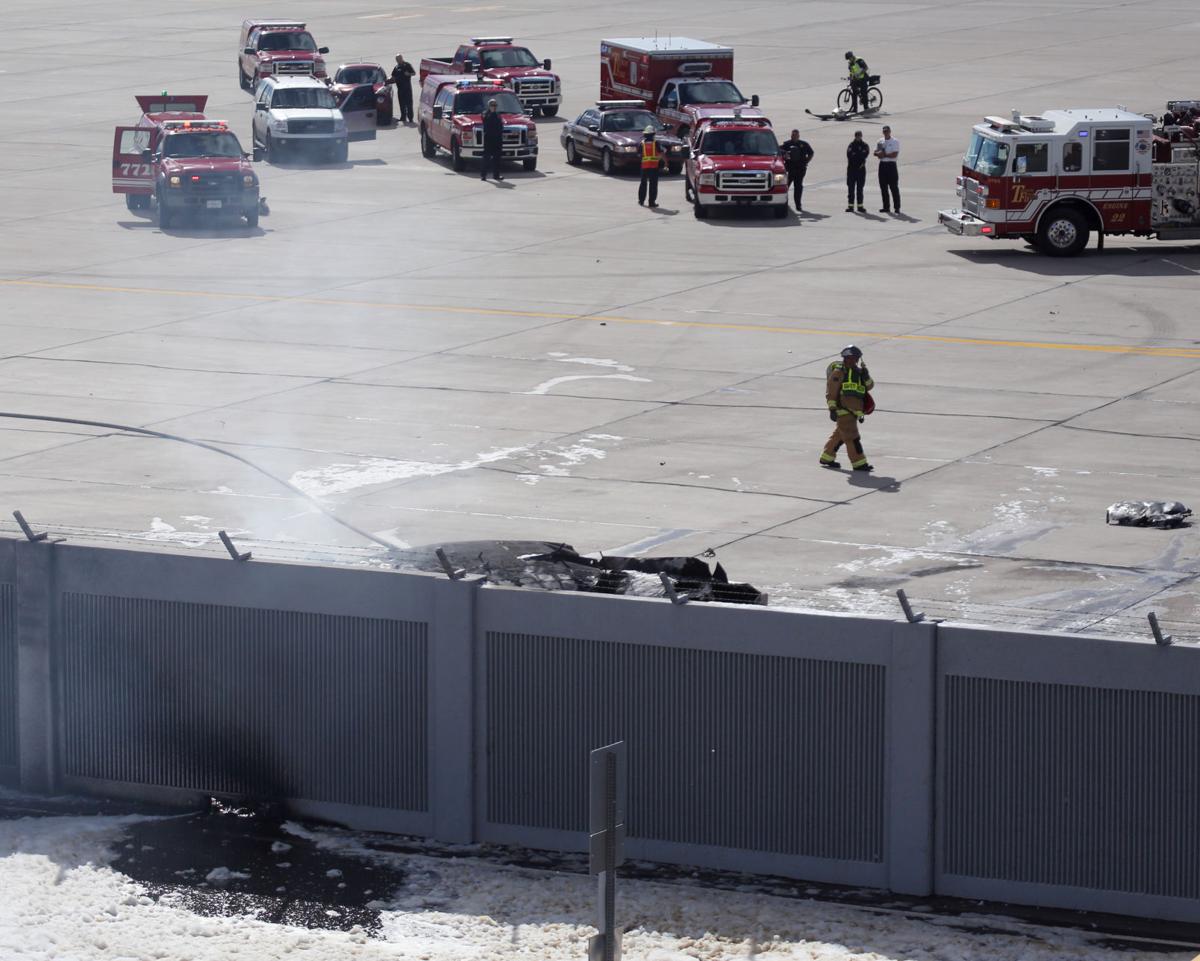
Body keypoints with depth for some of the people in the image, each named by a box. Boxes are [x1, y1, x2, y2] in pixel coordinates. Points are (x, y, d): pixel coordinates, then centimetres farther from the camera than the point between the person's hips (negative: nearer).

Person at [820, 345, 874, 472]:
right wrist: (832, 408, -17)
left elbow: (869, 386, 14)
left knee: (839, 435, 17)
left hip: (853, 411, 9)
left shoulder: (857, 371, 17)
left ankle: (827, 458, 28)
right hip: (843, 410, -9)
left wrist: (866, 377, -7)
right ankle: (859, 463, -9)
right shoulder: (839, 372, -7)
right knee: (852, 437, -9)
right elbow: (831, 391, -10)